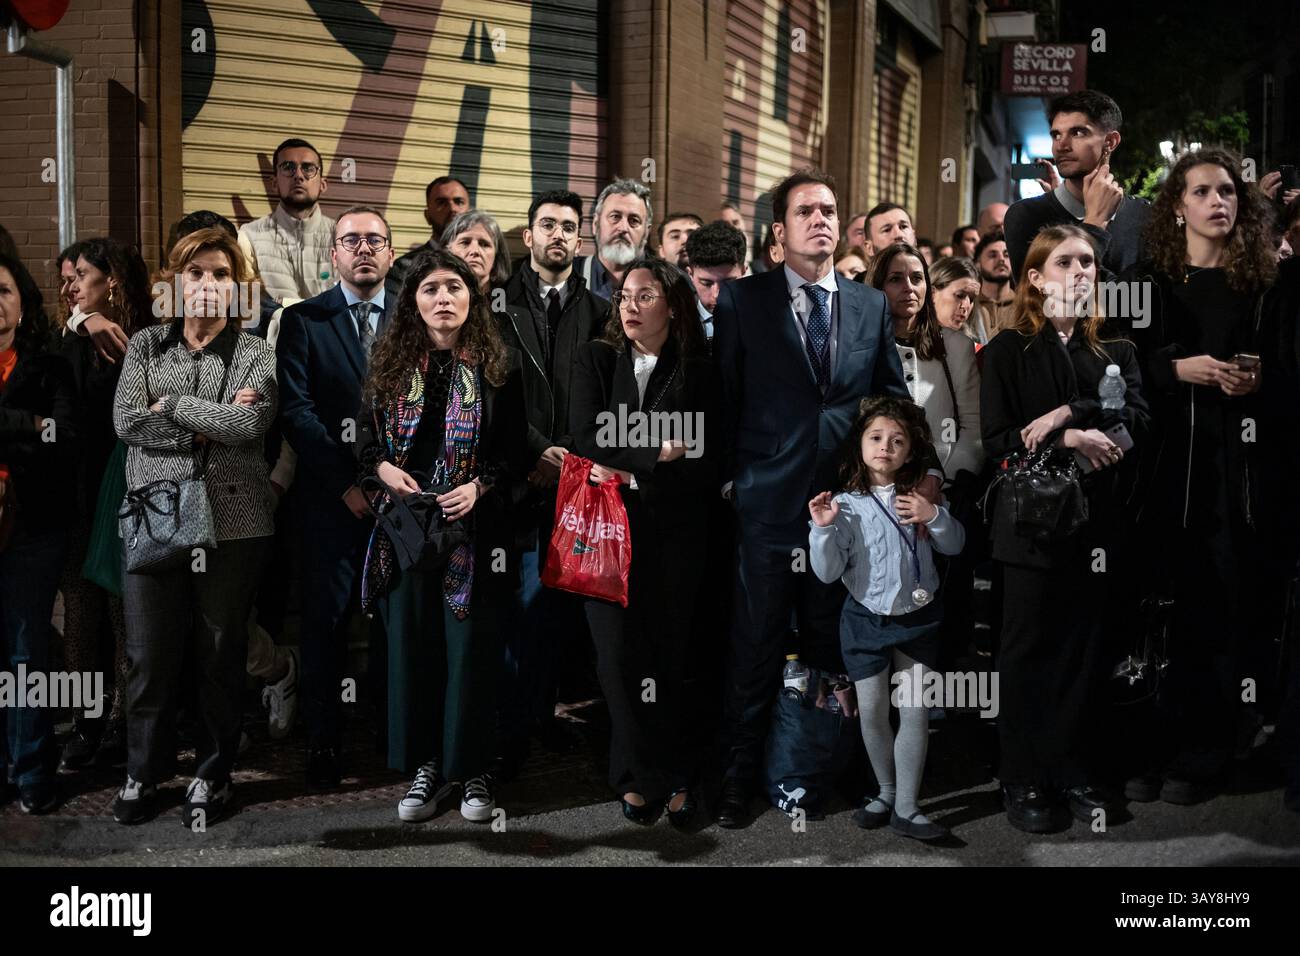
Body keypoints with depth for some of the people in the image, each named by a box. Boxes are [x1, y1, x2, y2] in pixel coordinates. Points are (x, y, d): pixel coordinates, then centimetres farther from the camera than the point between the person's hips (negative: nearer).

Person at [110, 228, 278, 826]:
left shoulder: (256, 354, 3)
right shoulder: (145, 346, 9)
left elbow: (251, 424, -15)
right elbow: (126, 421, -5)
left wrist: (170, 403, -9)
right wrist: (207, 425, -12)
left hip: (233, 523, -1)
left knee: (221, 652, 7)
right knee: (150, 654, 5)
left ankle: (213, 774, 21)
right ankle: (145, 771, 23)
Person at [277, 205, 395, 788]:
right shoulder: (303, 320, 6)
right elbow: (296, 410, -3)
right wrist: (346, 480, -11)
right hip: (332, 498, -1)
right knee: (327, 619, 1)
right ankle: (323, 744, 11)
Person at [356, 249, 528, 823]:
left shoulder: (498, 368, -1)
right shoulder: (391, 366, 6)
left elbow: (518, 451, 0)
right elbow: (365, 436, 14)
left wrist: (479, 486, -15)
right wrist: (383, 468, -6)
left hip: (473, 527, -3)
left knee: (471, 647, 2)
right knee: (412, 644, 7)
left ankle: (473, 767, 15)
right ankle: (427, 764, 20)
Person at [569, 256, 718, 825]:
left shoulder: (698, 375, 5)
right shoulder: (597, 360, 9)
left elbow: (703, 471, -3)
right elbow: (586, 439, -5)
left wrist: (626, 471, -9)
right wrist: (655, 455, -10)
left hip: (672, 538, 0)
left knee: (671, 661, 1)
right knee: (619, 658, -5)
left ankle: (641, 777, 15)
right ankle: (666, 779, 9)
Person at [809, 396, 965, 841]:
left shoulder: (920, 497, -4)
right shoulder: (846, 506, -11)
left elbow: (954, 546, 2)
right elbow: (827, 571, -14)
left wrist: (934, 516, -17)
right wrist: (823, 529, -29)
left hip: (918, 618, 1)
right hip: (867, 619, -1)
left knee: (915, 713, 1)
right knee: (872, 713, 9)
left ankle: (906, 808, 11)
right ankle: (886, 792, 30)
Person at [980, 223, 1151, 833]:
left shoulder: (1116, 353, 13)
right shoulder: (1007, 351, 4)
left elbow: (1136, 422, -5)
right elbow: (997, 440, -7)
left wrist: (1068, 413, -17)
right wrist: (1069, 441, -18)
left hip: (1097, 524, 3)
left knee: (1084, 653, 6)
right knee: (1027, 655, 2)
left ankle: (1077, 773, 16)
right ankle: (1023, 782, 9)